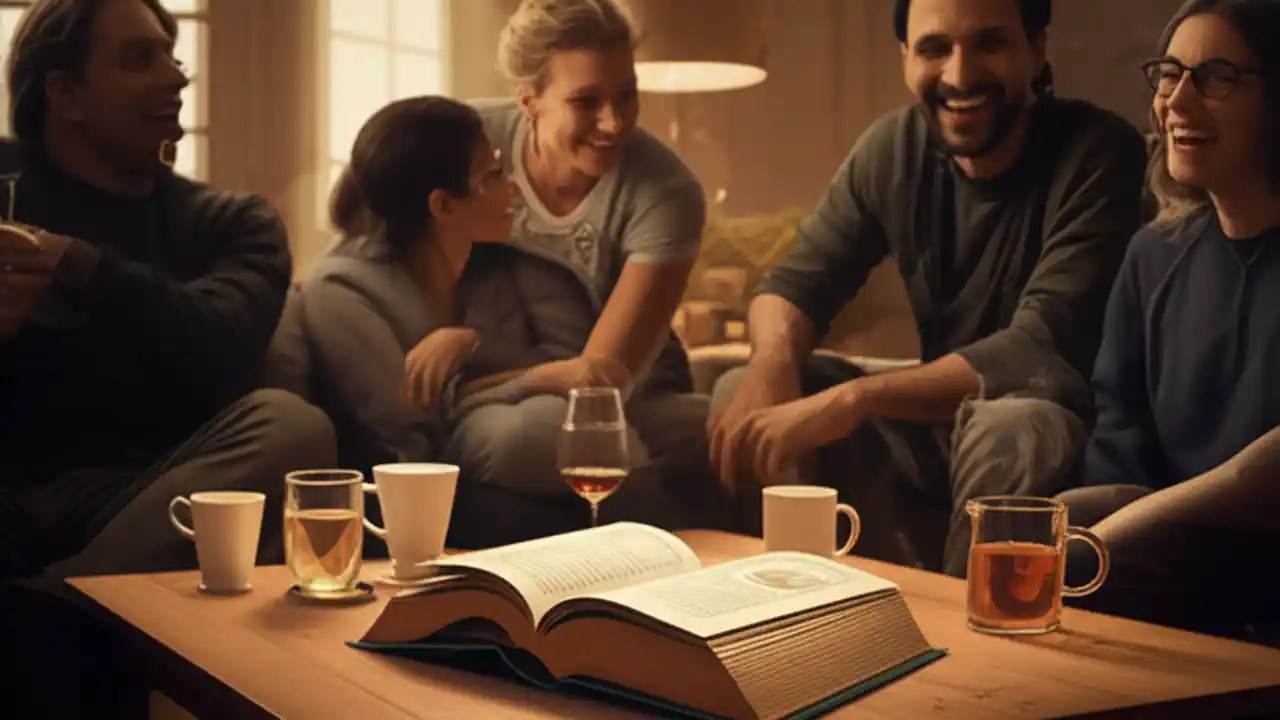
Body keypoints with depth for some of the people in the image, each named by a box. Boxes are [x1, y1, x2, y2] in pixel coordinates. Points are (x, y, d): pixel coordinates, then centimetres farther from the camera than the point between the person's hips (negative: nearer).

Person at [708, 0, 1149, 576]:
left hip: (1066, 427, -5)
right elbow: (798, 281, 1)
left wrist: (854, 399, -37)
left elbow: (1042, 349, -27)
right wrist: (772, 364, -25)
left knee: (1009, 429, -38)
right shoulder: (893, 148, -3)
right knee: (743, 395, -11)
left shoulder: (1097, 155, -19)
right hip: (937, 417, 5)